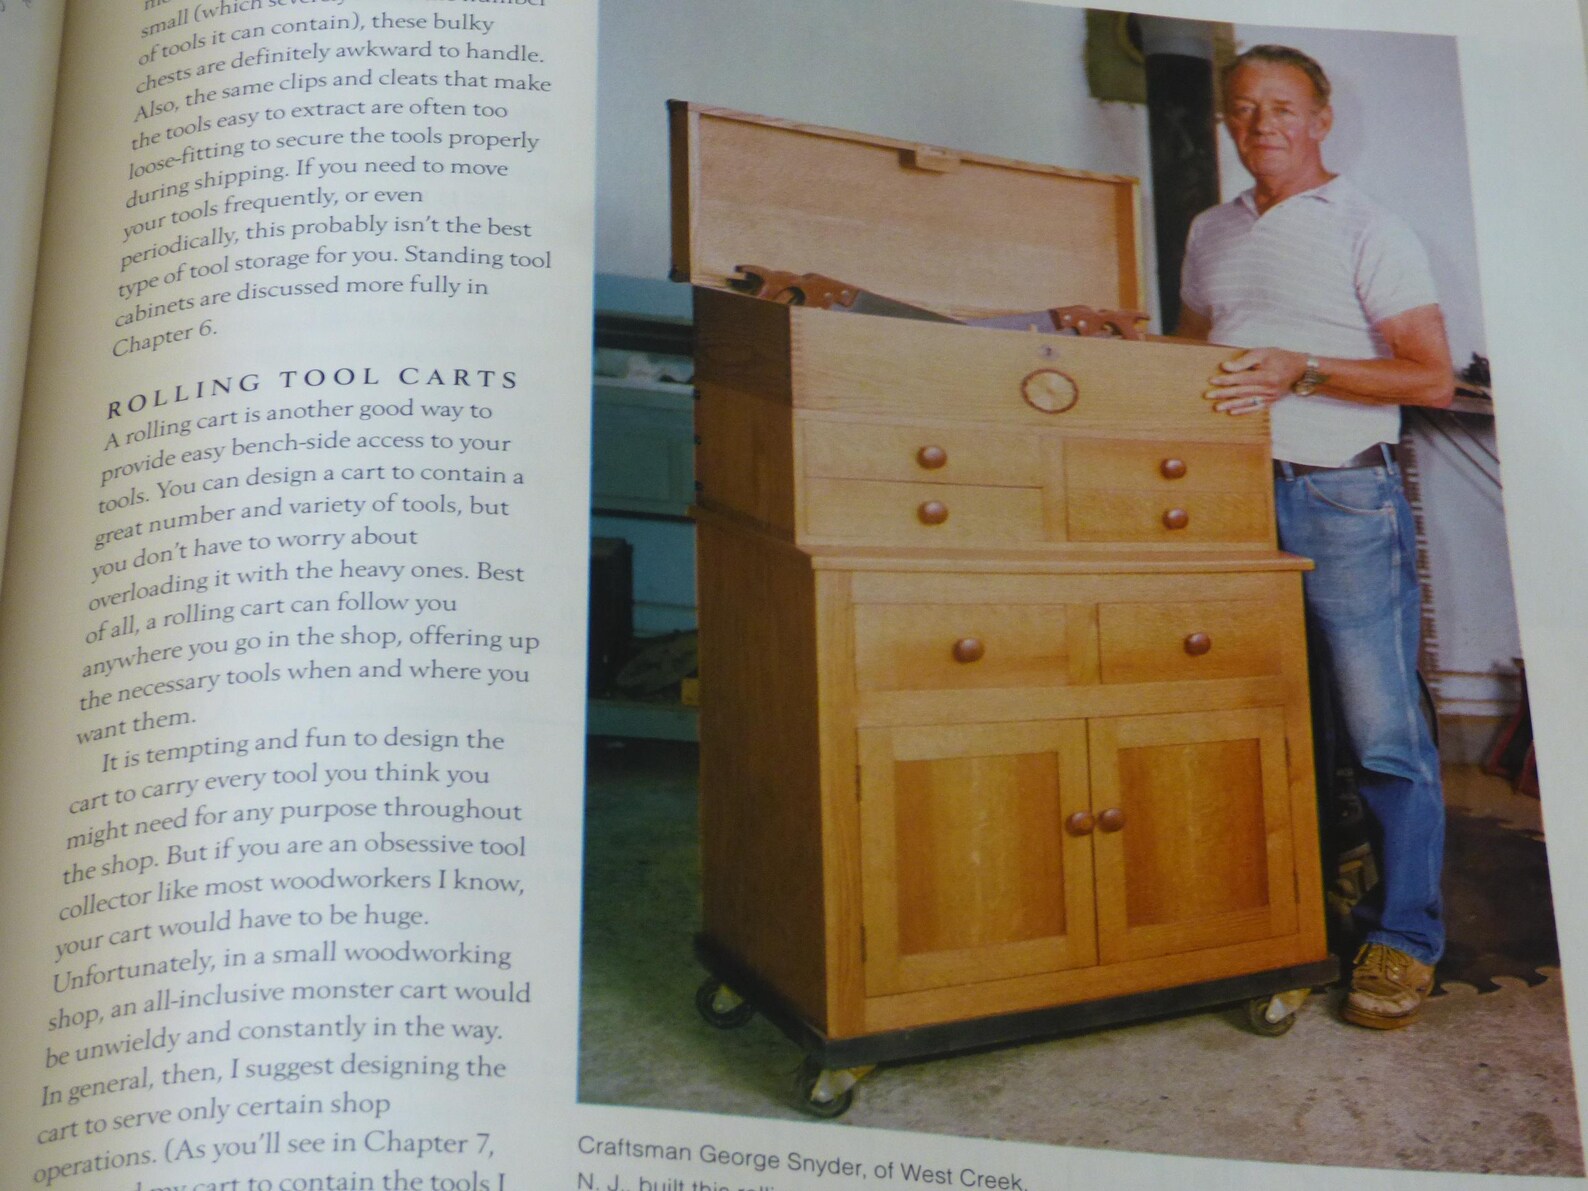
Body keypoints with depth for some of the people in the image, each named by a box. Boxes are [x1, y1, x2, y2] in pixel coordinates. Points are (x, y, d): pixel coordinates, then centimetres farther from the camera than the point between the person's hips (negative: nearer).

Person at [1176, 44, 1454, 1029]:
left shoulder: (1368, 231, 0)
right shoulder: (1211, 234, 18)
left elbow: (1434, 377, -5)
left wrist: (1306, 370, -16)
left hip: (1346, 496, -5)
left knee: (1386, 732, -5)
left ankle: (1403, 939, 5)